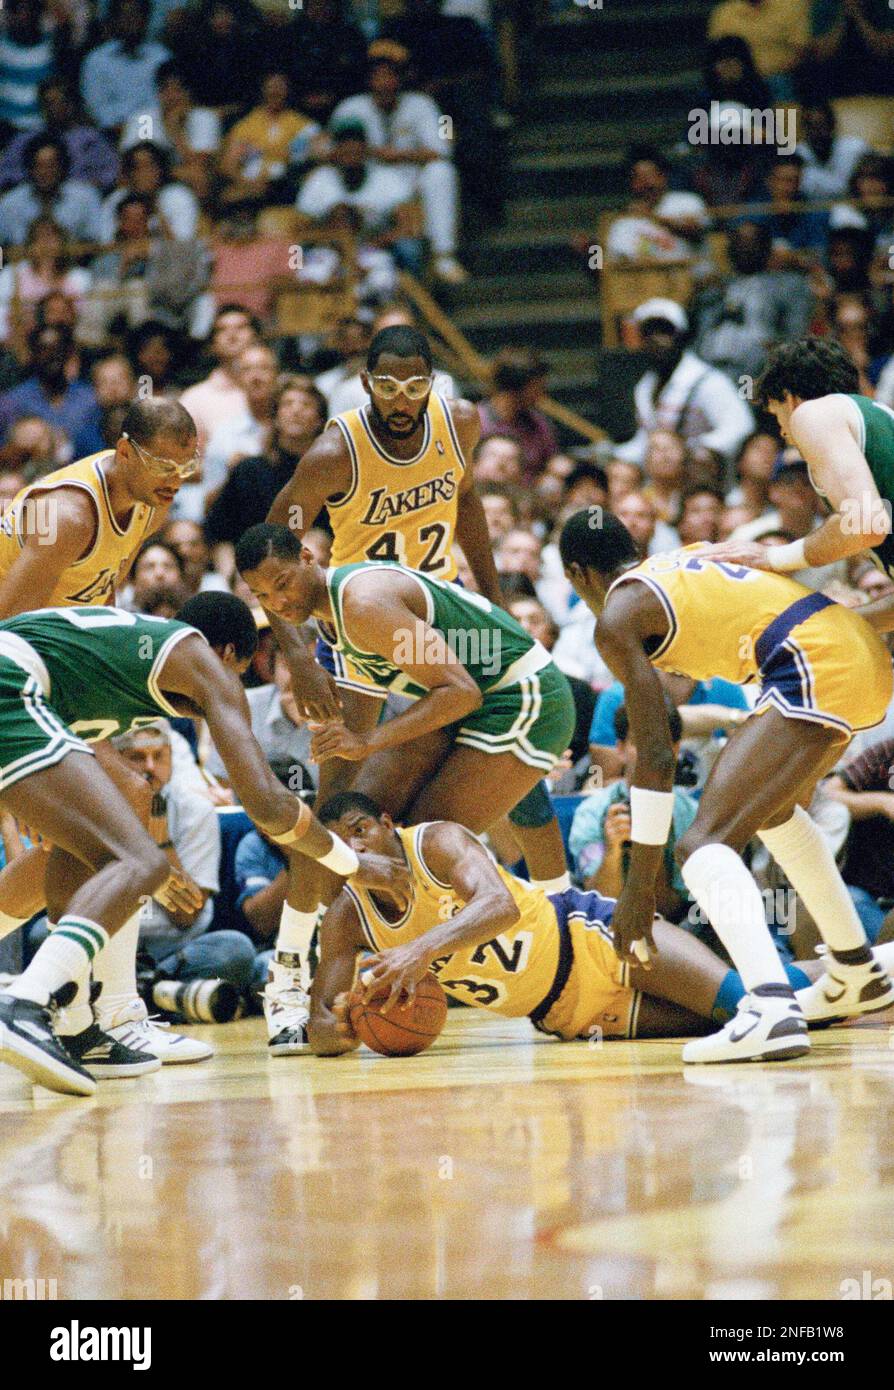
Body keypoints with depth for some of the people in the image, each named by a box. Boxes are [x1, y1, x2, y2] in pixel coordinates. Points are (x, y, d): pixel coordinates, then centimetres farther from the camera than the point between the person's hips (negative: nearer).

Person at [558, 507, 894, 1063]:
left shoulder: (618, 617, 3)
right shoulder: (689, 559, 26)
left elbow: (657, 758, -4)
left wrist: (639, 888, -1)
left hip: (818, 670, -9)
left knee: (705, 842, -14)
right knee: (773, 806, 34)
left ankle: (772, 1009, -38)